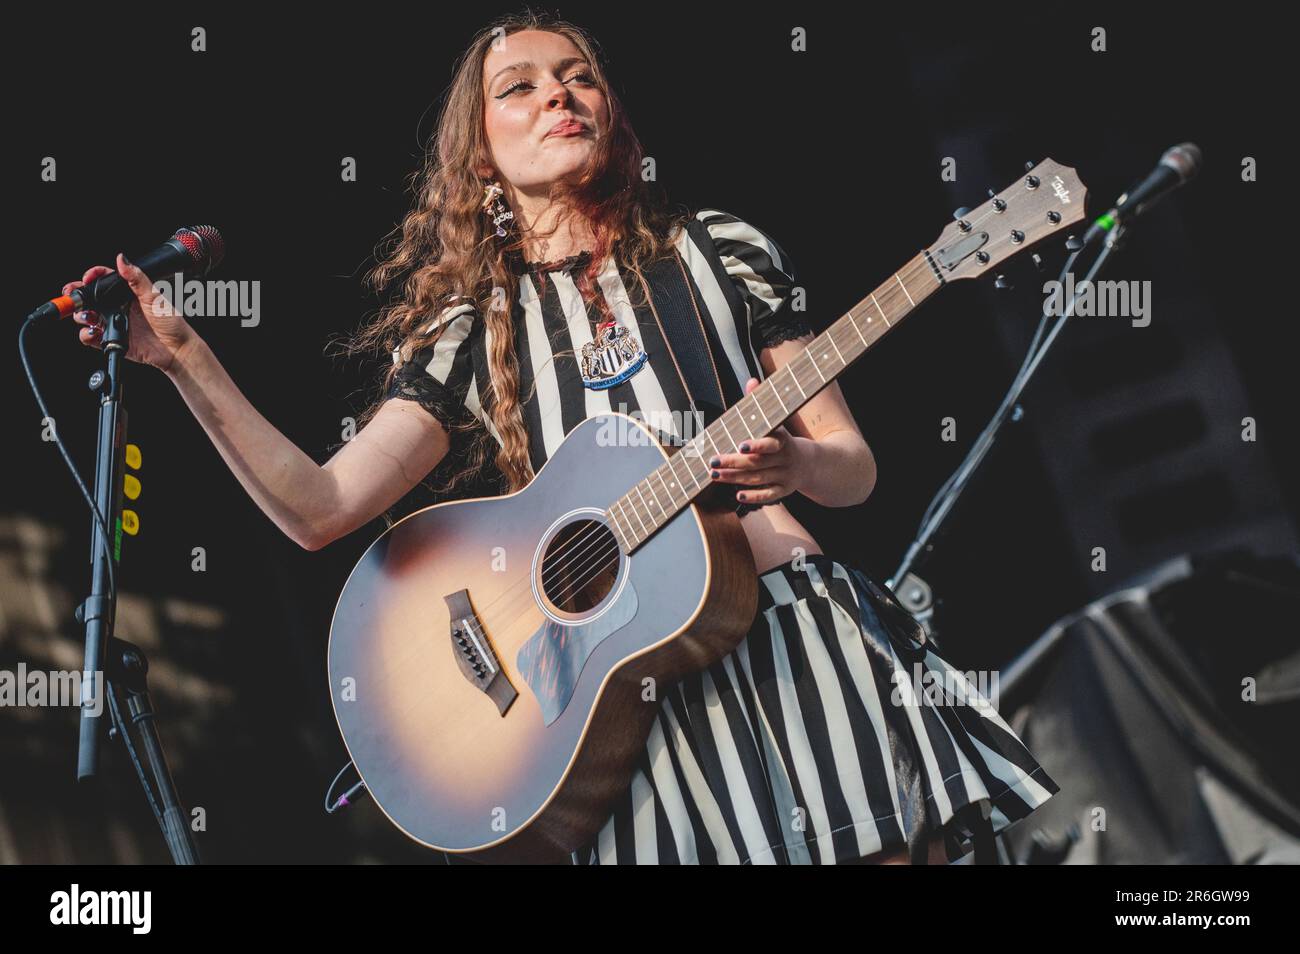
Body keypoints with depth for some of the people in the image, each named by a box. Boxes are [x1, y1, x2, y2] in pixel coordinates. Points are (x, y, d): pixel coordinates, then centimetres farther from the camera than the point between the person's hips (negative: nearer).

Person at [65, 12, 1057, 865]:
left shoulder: (719, 249, 9)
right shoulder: (471, 330, 8)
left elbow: (854, 468, 10)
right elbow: (318, 508, -2)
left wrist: (795, 463, -14)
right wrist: (183, 358, -8)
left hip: (795, 626, 1)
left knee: (886, 846, -12)